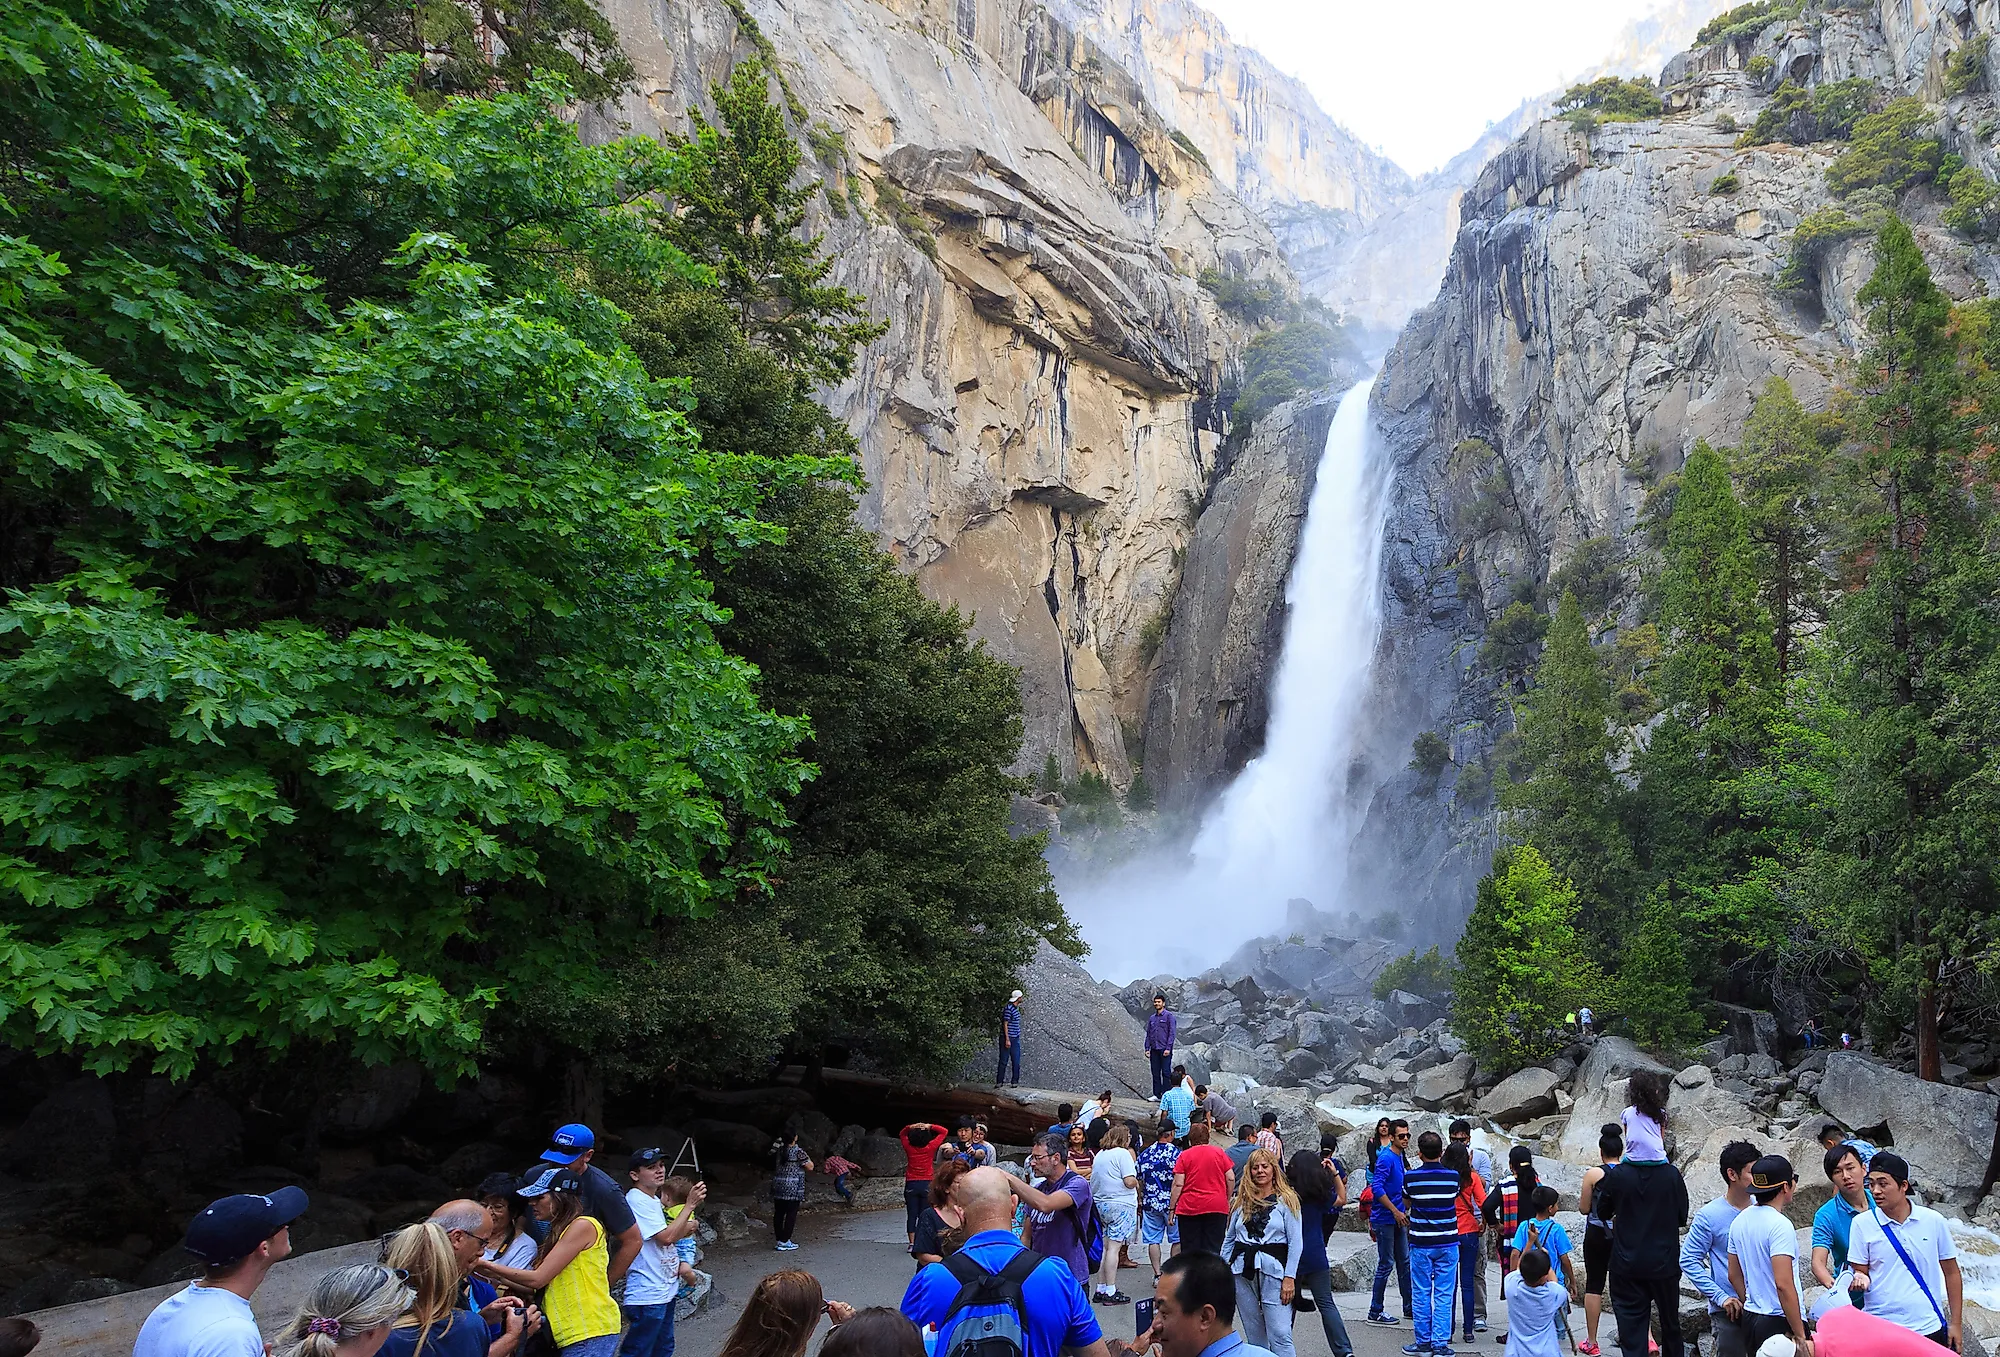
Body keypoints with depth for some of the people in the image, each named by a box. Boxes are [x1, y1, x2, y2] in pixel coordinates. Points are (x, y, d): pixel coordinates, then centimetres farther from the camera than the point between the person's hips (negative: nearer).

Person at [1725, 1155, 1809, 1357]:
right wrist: (1800, 1336, -17)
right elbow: (1783, 1284, -22)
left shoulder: (1739, 1221, 8)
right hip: (1780, 1323, -8)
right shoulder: (1779, 1225, -16)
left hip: (1750, 1319, 8)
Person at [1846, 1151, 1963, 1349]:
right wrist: (1860, 1279, -23)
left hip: (1929, 1329, 1)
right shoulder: (1862, 1223, -4)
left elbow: (1951, 1273, 8)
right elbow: (1860, 1272, 0)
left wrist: (1956, 1324, 7)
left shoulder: (1934, 1221, 1)